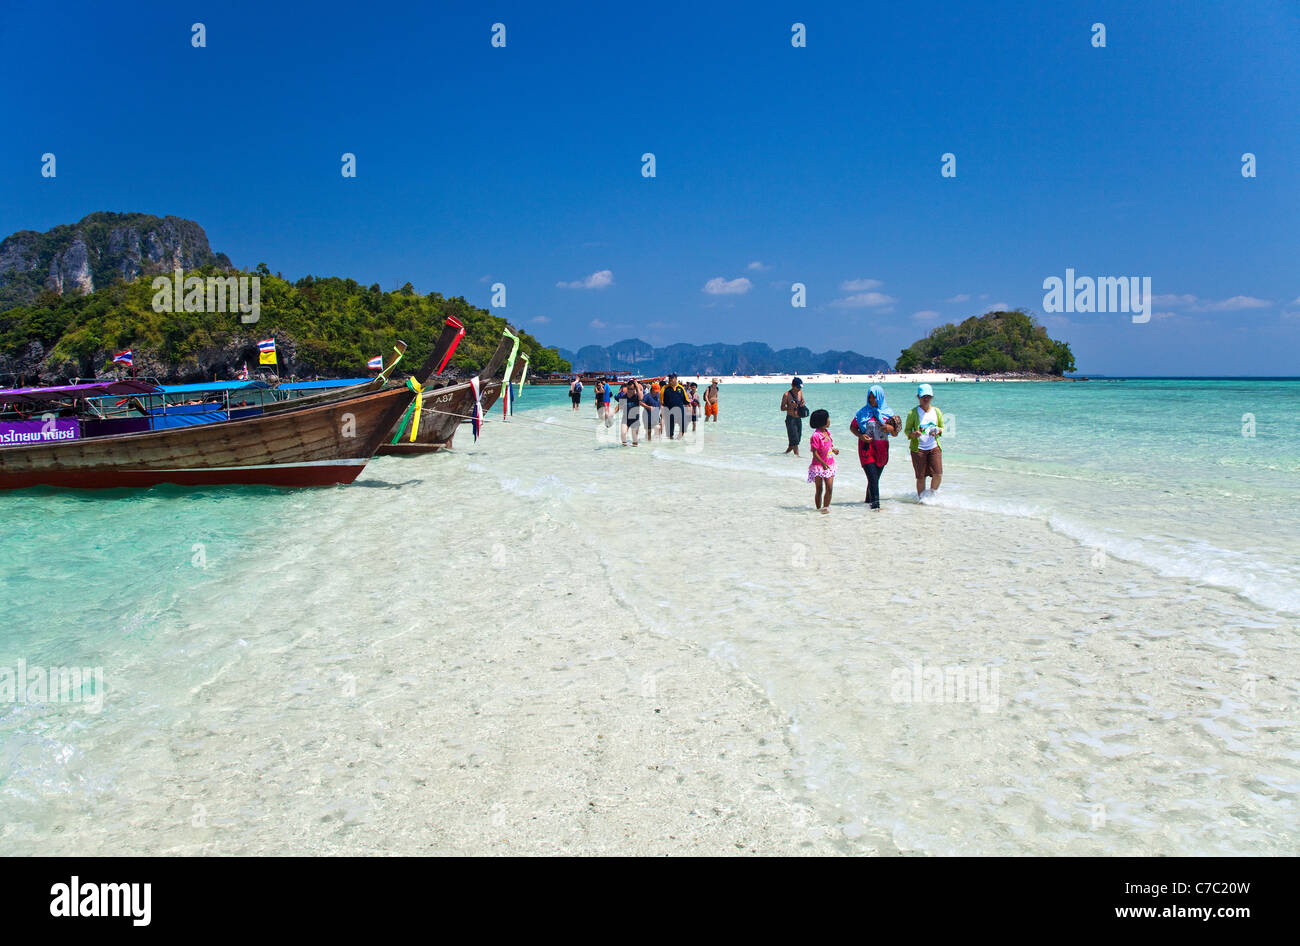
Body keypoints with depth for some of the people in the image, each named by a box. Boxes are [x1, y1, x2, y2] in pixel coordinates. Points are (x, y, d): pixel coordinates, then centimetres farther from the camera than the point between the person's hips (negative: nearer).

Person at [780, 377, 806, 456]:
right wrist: (790, 407, -26)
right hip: (790, 419, -7)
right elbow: (782, 408, -8)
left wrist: (802, 403, -1)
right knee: (794, 440, -11)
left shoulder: (800, 392, 7)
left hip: (799, 419, 7)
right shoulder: (787, 395, -11)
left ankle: (786, 453, 24)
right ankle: (797, 455, -10)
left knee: (797, 439, 9)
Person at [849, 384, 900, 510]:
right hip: (867, 448, -3)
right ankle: (875, 503, -20)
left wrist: (891, 428, -12)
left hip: (882, 449, 3)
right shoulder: (864, 412, 3)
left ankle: (868, 500, 27)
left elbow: (895, 434, 11)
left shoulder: (888, 413, 8)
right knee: (873, 477, -15)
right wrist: (860, 436, -10)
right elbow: (852, 427, 9)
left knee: (875, 477, 10)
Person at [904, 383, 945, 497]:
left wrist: (938, 431, -6)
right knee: (920, 477, 0)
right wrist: (913, 434, -20)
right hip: (918, 448, -2)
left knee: (938, 475, -8)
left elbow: (942, 428, 18)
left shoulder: (937, 412, 7)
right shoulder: (913, 413, -4)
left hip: (934, 448, 3)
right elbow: (906, 430, 1)